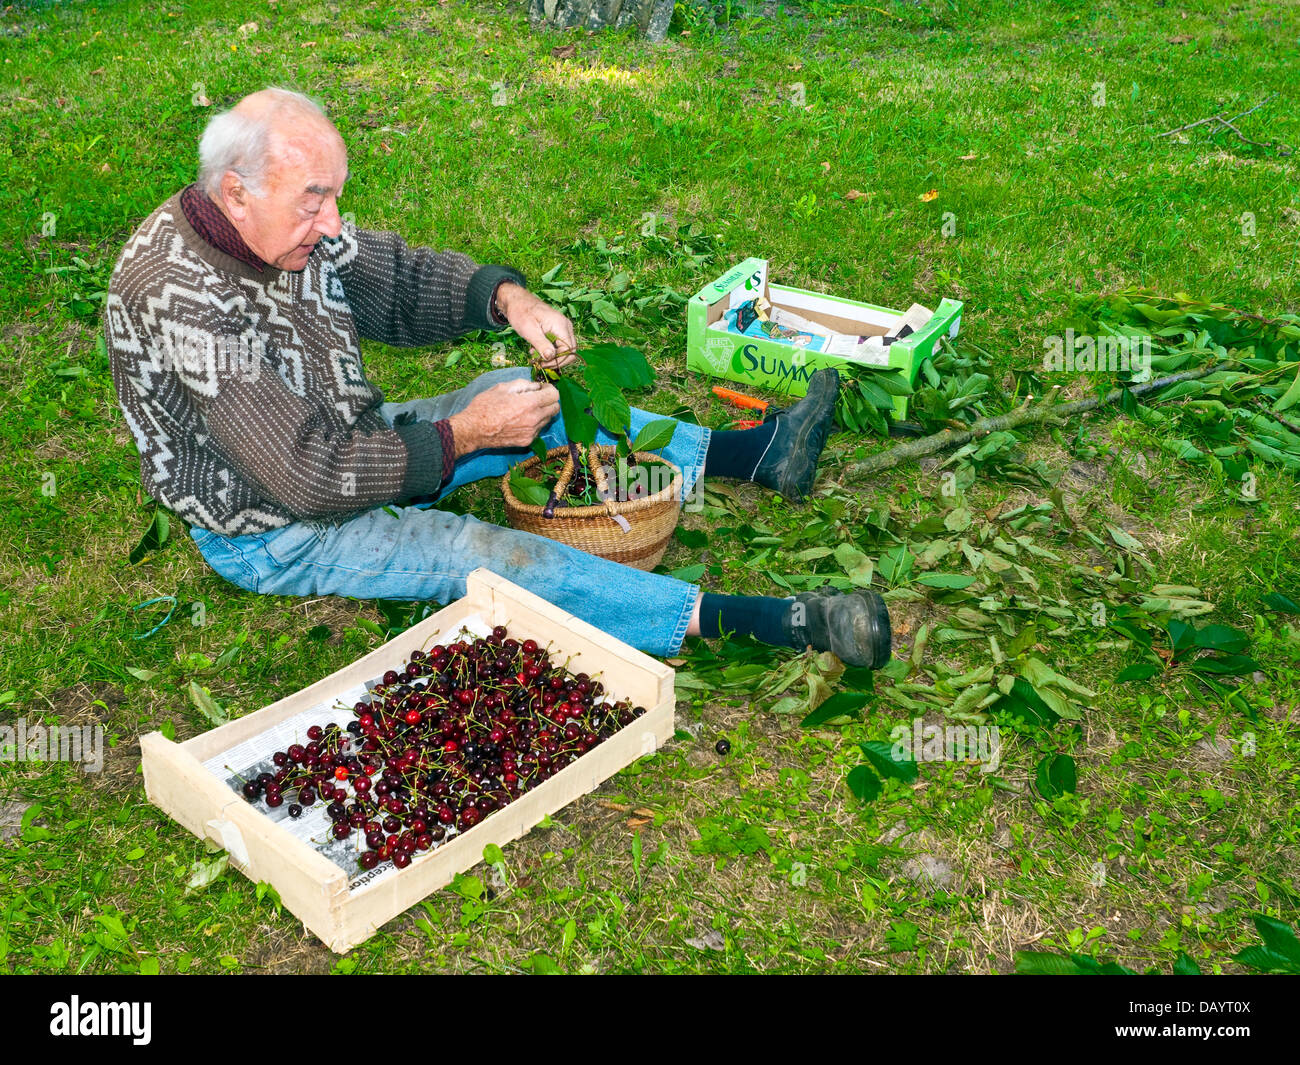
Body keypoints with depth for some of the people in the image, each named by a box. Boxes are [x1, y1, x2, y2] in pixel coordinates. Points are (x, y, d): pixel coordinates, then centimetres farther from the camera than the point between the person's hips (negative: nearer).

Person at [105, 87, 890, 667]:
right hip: (274, 533, -9)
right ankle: (779, 626, -29)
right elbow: (308, 476, -33)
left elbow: (399, 277, 5)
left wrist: (507, 298, -15)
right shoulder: (181, 295, -33)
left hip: (349, 445, 9)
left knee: (534, 399, 4)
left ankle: (752, 454, 6)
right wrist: (462, 435, -26)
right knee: (490, 557, -25)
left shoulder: (289, 227, -9)